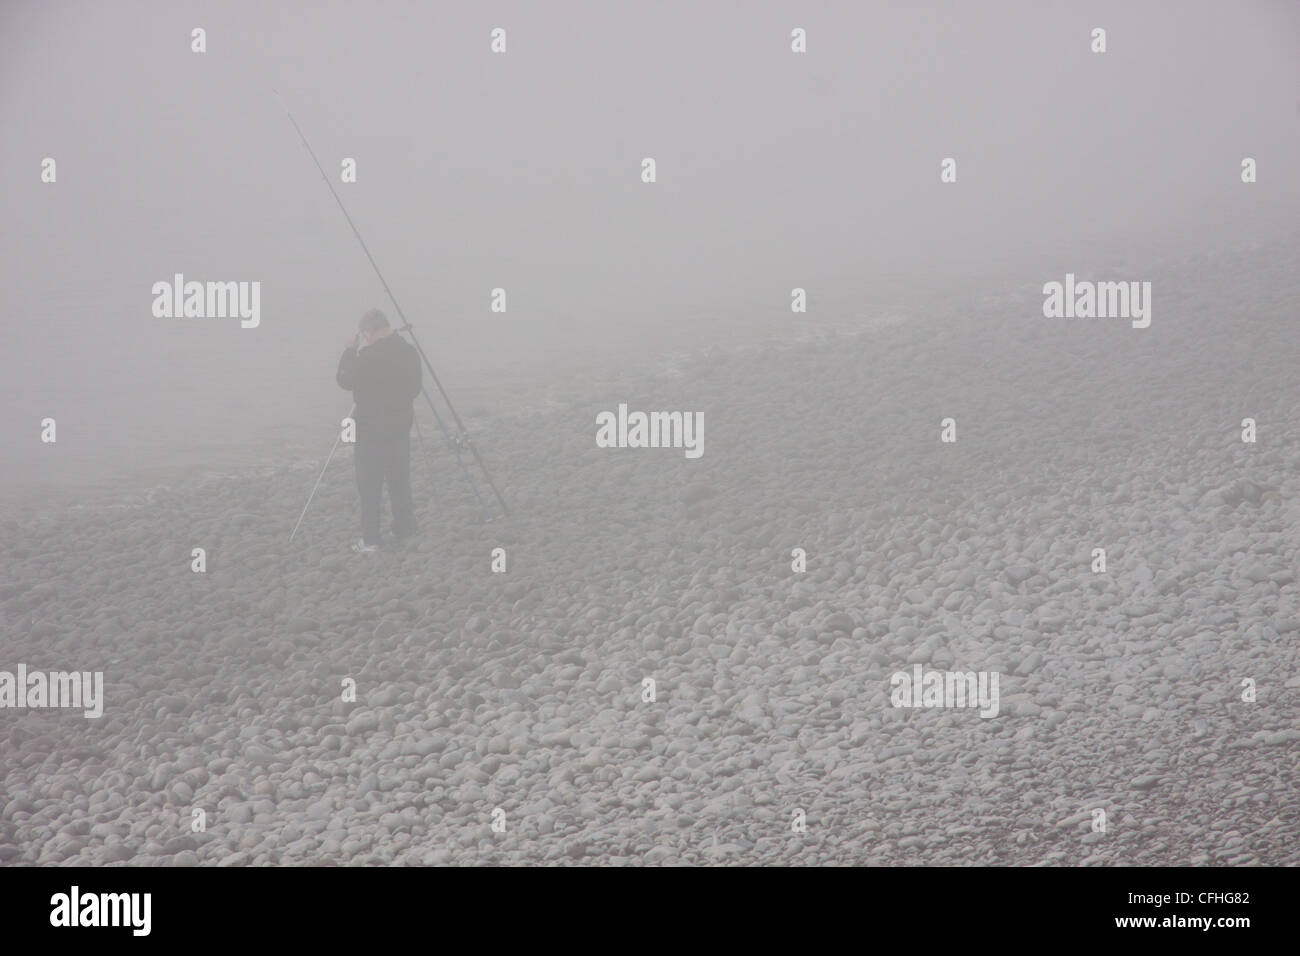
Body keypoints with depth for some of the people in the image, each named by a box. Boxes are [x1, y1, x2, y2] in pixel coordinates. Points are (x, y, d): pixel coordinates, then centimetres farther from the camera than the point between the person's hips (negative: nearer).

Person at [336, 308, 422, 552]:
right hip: (401, 426, 7)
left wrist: (350, 350, 1)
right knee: (400, 480, 18)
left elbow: (345, 380, -7)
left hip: (372, 429, -6)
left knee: (369, 485, 2)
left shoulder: (369, 356, -22)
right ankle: (404, 529, 26)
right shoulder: (410, 352, 0)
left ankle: (370, 539, 4)